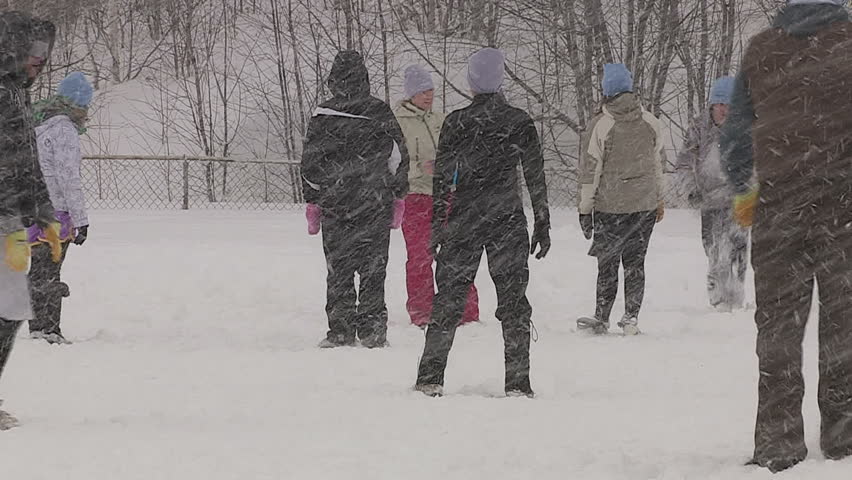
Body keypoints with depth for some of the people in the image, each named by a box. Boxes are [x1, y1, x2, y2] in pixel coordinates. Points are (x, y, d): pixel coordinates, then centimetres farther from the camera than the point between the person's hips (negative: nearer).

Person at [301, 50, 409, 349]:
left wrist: (312, 202, 10)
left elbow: (310, 164, 2)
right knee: (373, 269, 6)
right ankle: (372, 330, 4)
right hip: (376, 204, 0)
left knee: (338, 270, 7)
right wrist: (399, 197, 12)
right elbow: (399, 158, 3)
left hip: (334, 204, 0)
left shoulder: (322, 118, -2)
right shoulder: (381, 114, -2)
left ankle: (340, 330, 4)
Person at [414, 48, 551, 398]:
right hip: (508, 223, 0)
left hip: (463, 223, 0)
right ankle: (517, 383, 1)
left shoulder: (455, 123, -4)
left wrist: (436, 229, 2)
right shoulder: (520, 122, -1)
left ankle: (430, 378, 5)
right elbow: (535, 176, 1)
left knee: (448, 298, 8)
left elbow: (441, 180, -3)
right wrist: (542, 224, 8)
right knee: (513, 302, 6)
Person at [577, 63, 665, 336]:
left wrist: (585, 208, 0)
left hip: (609, 204, -3)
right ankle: (631, 317, 5)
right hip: (645, 204, 3)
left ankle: (602, 318, 8)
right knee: (635, 262, 9)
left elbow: (591, 169, -8)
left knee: (607, 263, 5)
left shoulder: (602, 125, -11)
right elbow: (657, 164, 11)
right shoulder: (651, 123, 1)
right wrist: (660, 201, 21)